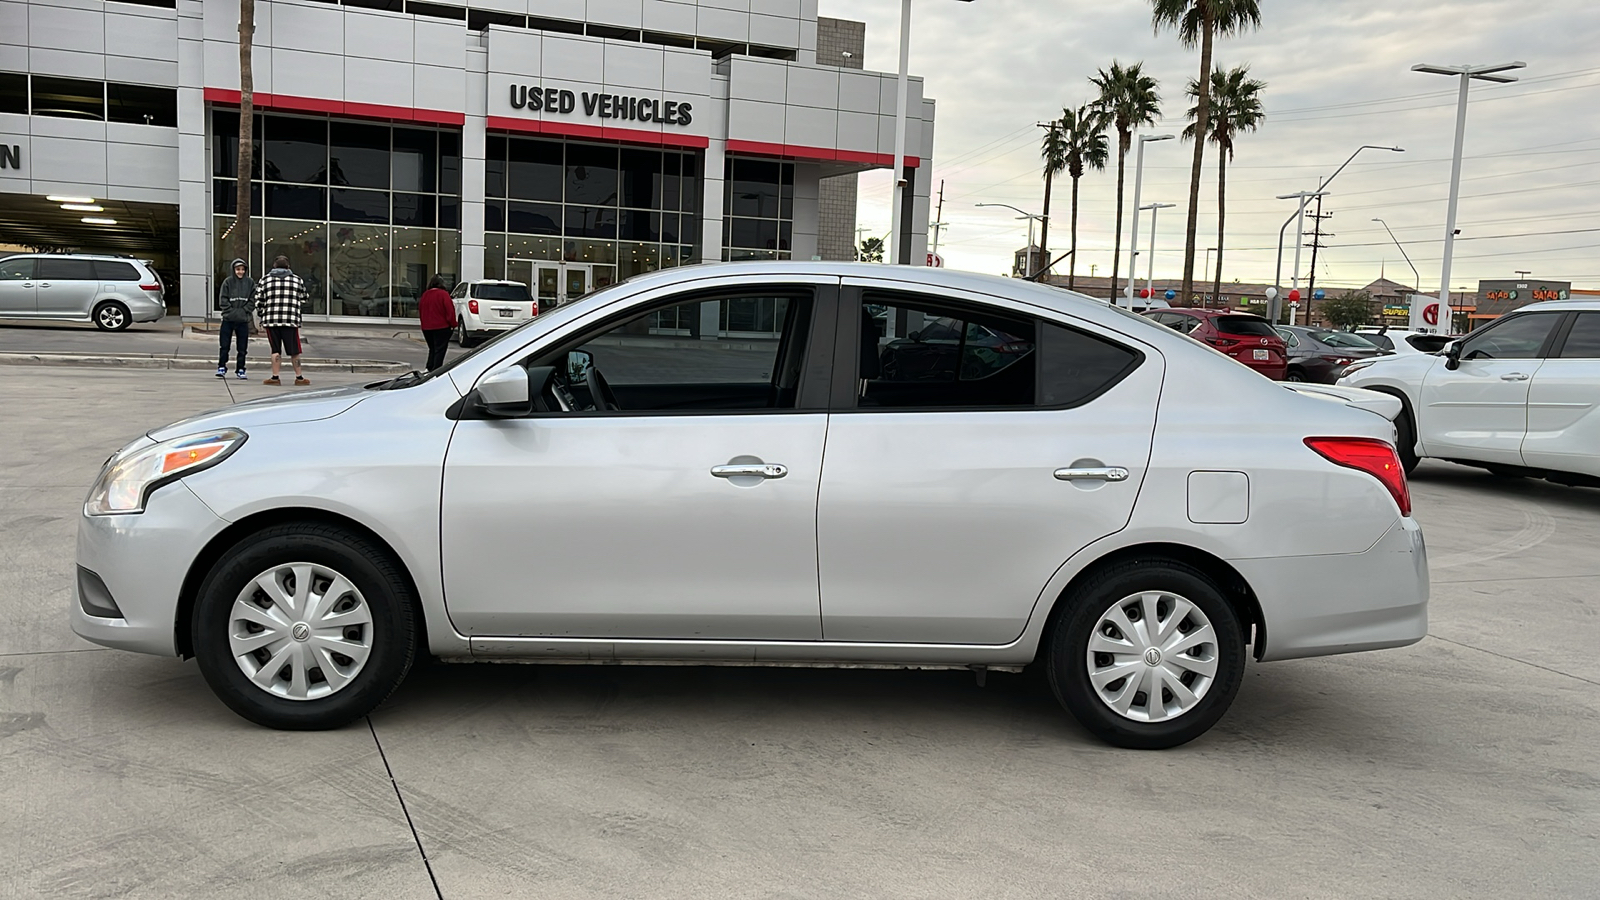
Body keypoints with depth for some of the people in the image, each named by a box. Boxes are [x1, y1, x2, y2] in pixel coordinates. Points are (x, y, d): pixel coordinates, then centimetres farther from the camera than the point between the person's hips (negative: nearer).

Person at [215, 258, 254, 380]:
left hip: (243, 320, 1)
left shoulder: (250, 282, 4)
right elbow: (223, 300, -1)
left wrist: (243, 311, -7)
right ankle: (221, 368, 7)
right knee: (224, 346, 0)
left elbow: (252, 301, 3)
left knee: (242, 347, 5)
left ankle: (240, 370, 12)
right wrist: (231, 311, -10)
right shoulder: (228, 281, 0)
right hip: (228, 319, -1)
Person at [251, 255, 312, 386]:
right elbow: (303, 299, 15)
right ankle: (299, 377, 9)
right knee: (294, 351, 5)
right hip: (291, 321, -1)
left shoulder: (265, 280, 8)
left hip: (271, 321, 1)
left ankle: (275, 377, 5)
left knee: (275, 350, 7)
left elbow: (258, 301, 8)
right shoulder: (297, 280, 8)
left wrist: (261, 314, 22)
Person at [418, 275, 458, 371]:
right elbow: (450, 310, -14)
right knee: (440, 350, -2)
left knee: (432, 349, 18)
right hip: (441, 327, -6)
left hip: (426, 327, 6)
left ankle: (429, 369, 16)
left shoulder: (425, 295, 7)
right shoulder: (443, 294, -12)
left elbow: (420, 310, 15)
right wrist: (453, 324, -6)